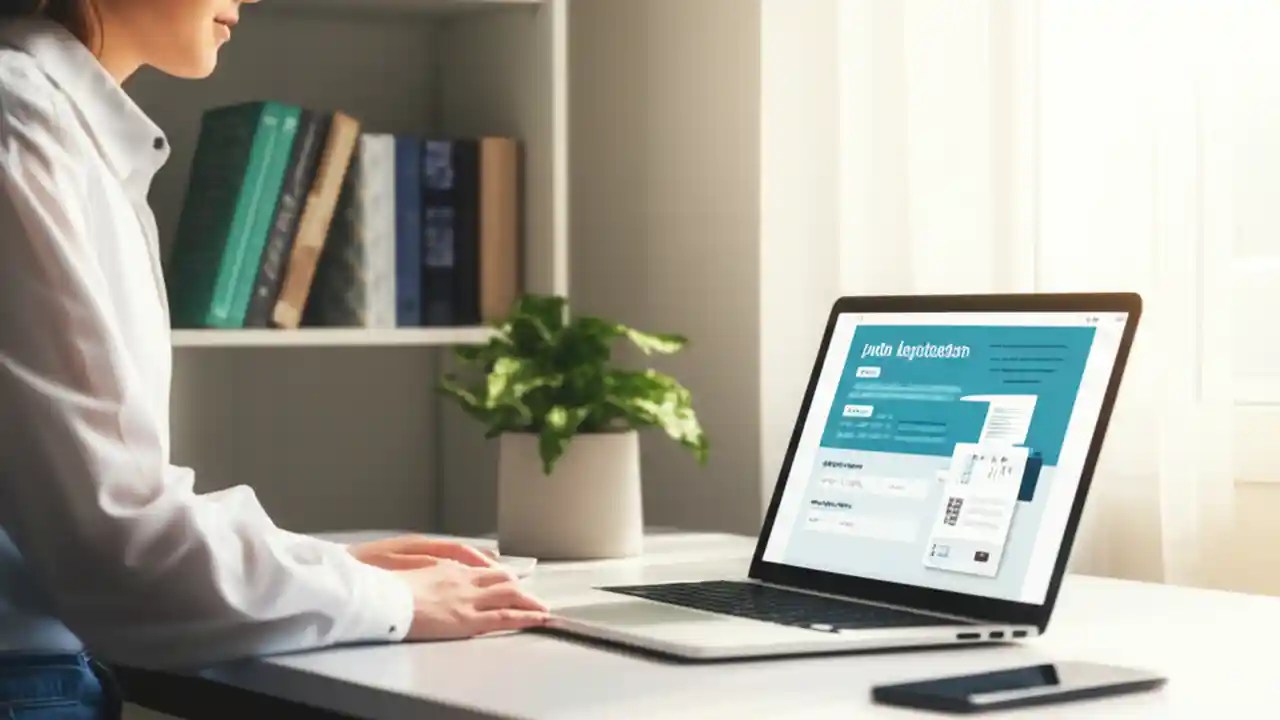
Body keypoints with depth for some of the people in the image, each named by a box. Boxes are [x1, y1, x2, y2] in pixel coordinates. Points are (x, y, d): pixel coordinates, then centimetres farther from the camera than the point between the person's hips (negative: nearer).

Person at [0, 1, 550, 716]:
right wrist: (388, 599, -10)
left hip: (63, 661, 8)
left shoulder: (77, 132, 11)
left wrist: (337, 567, 2)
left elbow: (107, 489, 11)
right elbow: (109, 527, -21)